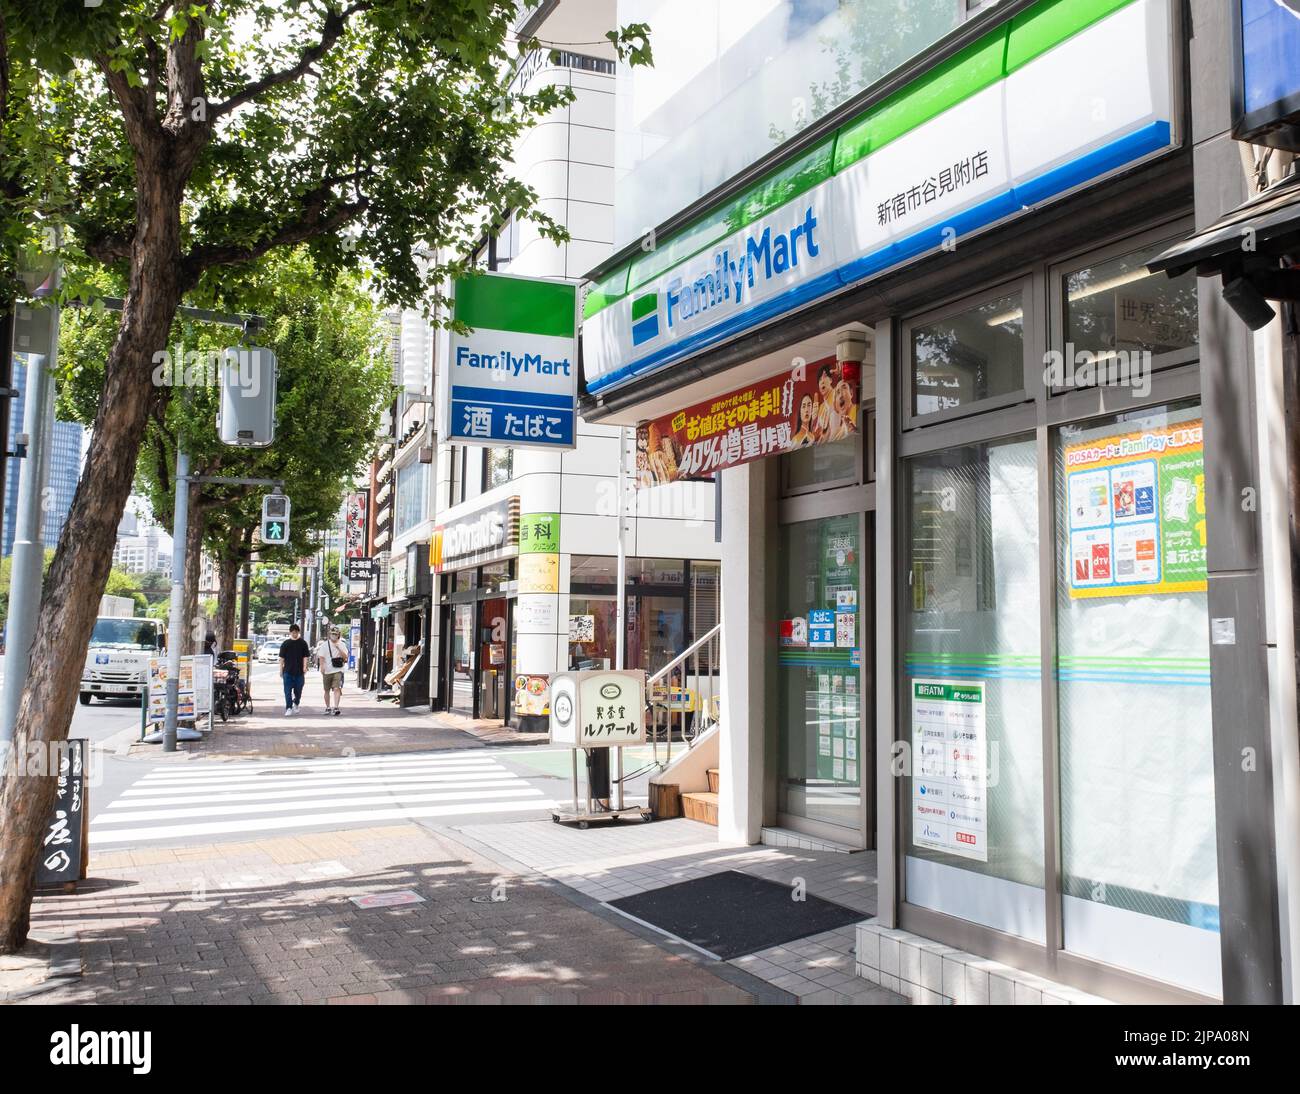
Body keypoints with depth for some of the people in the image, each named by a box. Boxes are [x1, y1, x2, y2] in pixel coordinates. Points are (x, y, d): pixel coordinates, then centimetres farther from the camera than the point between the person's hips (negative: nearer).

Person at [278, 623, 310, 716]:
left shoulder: (303, 643, 3)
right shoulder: (285, 643, 5)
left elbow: (305, 656, 2)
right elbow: (282, 658, 7)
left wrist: (304, 667, -9)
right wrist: (281, 670, 4)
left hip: (299, 671, 0)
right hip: (287, 671, 0)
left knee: (298, 690, 9)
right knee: (287, 691, -5)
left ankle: (296, 703, 35)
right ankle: (289, 708, -4)